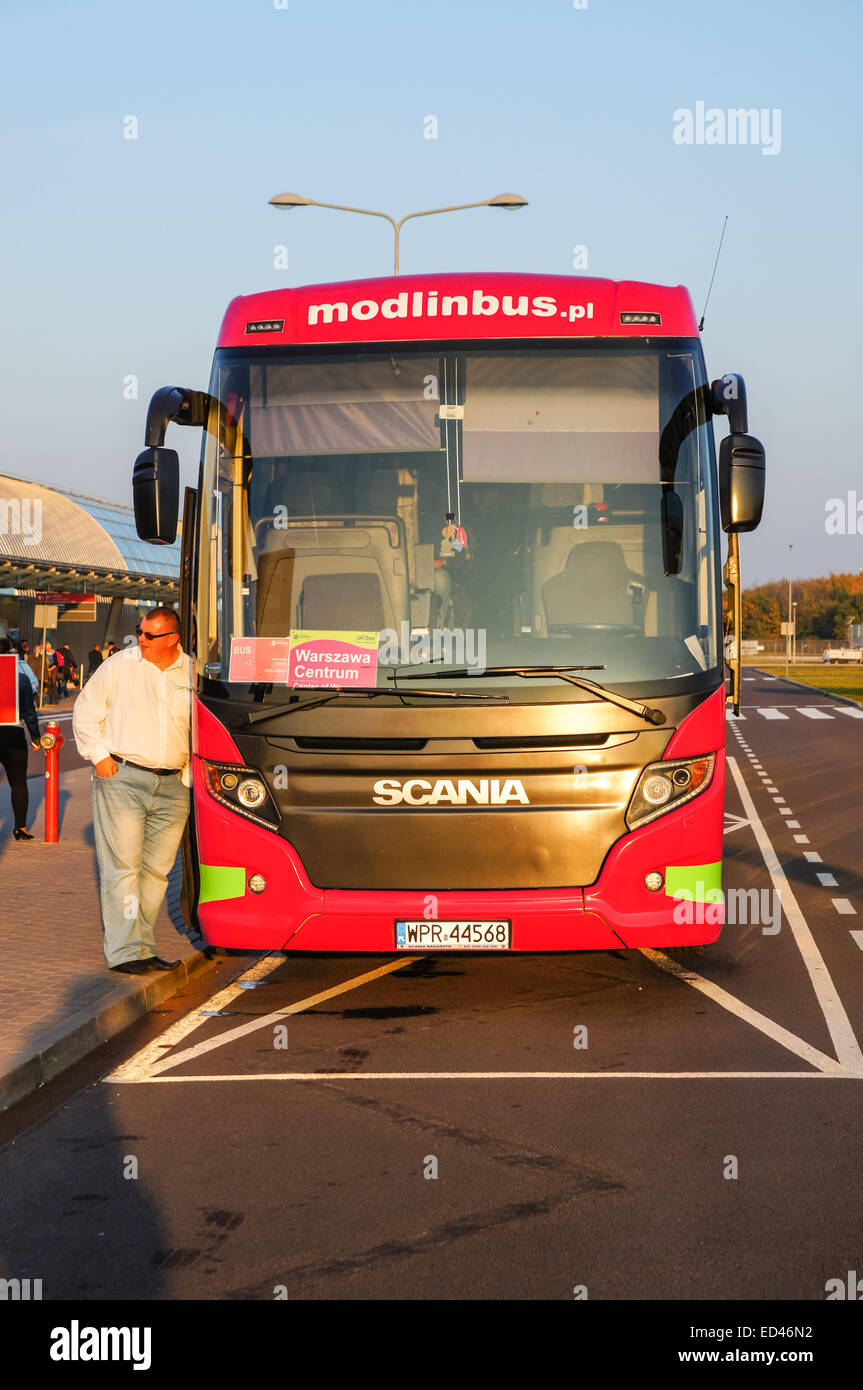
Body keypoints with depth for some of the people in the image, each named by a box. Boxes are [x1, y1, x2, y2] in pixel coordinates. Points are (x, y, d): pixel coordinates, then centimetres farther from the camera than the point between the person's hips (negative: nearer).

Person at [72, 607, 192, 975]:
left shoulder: (192, 674, 6)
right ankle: (123, 951, -7)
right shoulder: (120, 665, 1)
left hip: (172, 786, 3)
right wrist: (99, 755, -1)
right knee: (122, 867, -7)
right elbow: (85, 710, 6)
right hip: (121, 779, -3)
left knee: (156, 869, 6)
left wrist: (190, 771, 9)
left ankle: (143, 948, 13)